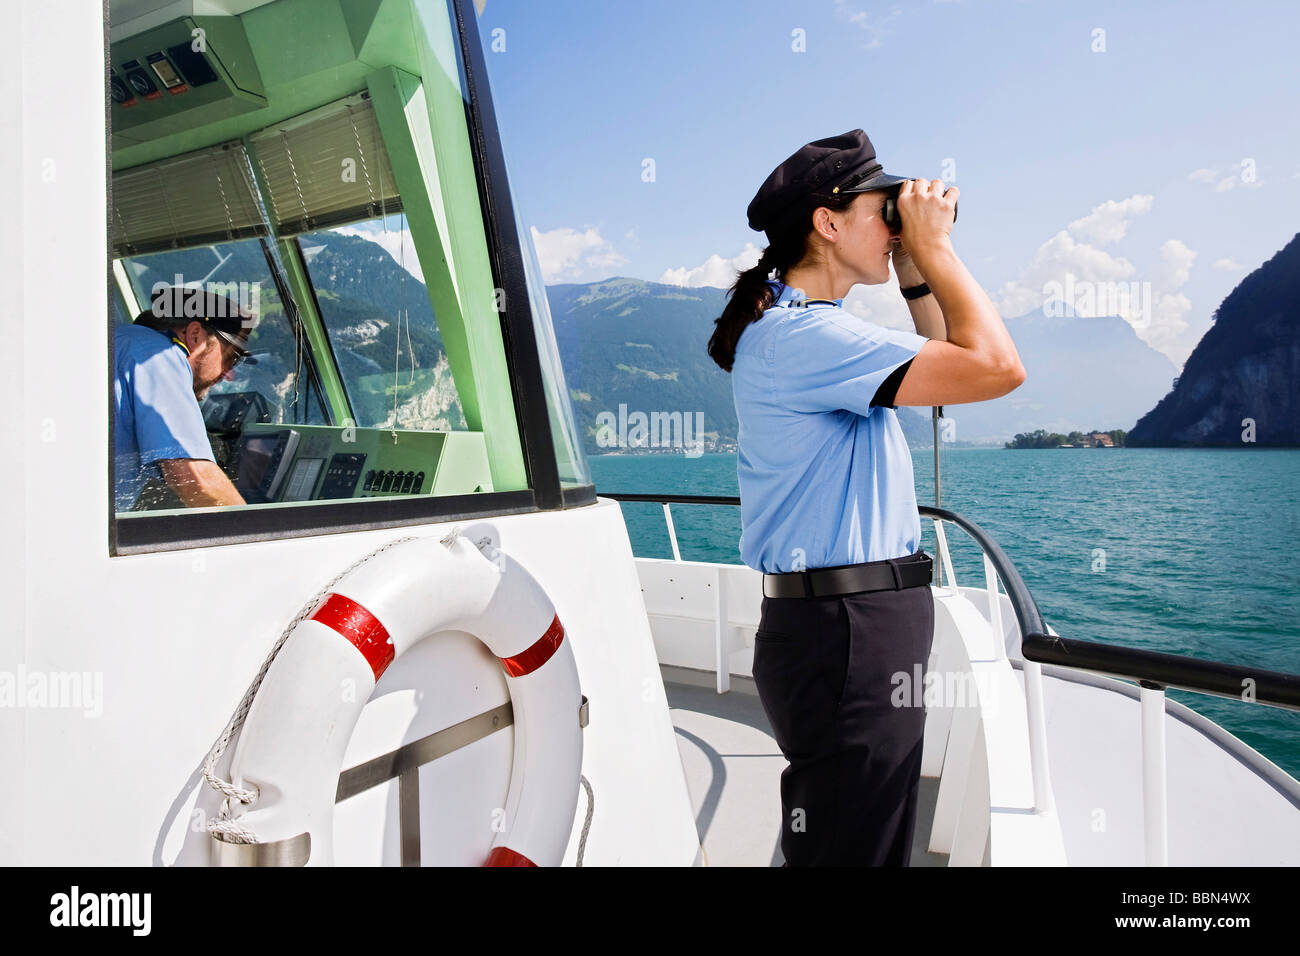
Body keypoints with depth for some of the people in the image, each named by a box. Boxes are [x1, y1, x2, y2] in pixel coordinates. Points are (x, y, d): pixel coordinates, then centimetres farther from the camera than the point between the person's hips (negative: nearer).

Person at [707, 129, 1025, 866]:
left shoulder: (810, 327, 16)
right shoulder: (802, 334, -18)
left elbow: (944, 365, 26)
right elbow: (996, 367, -22)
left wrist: (916, 267, 14)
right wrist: (933, 246, -10)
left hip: (868, 629, 11)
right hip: (842, 637, -11)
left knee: (877, 840, 22)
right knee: (851, 849, 2)